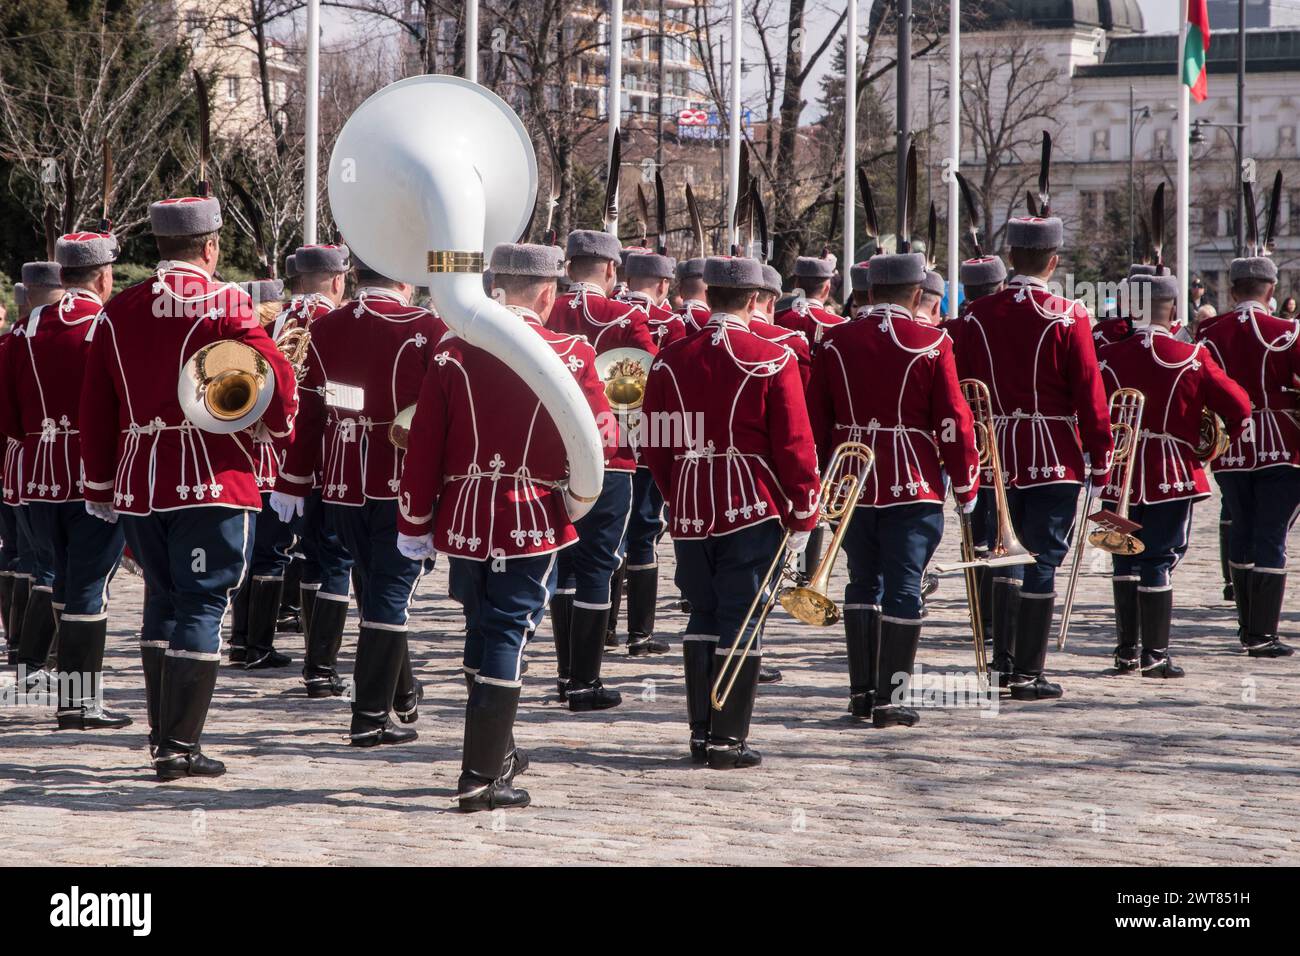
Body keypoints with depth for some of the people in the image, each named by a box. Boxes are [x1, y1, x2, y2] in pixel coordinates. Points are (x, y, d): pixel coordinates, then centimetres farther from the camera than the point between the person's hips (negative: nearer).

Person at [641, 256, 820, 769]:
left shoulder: (670, 360, 4)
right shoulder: (772, 360, -8)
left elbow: (656, 444, 9)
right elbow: (795, 444, -8)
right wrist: (802, 516, 2)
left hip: (690, 510, 4)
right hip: (752, 511, -4)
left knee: (703, 616, 15)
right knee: (740, 620, 1)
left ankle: (701, 731, 16)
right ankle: (728, 739, 2)